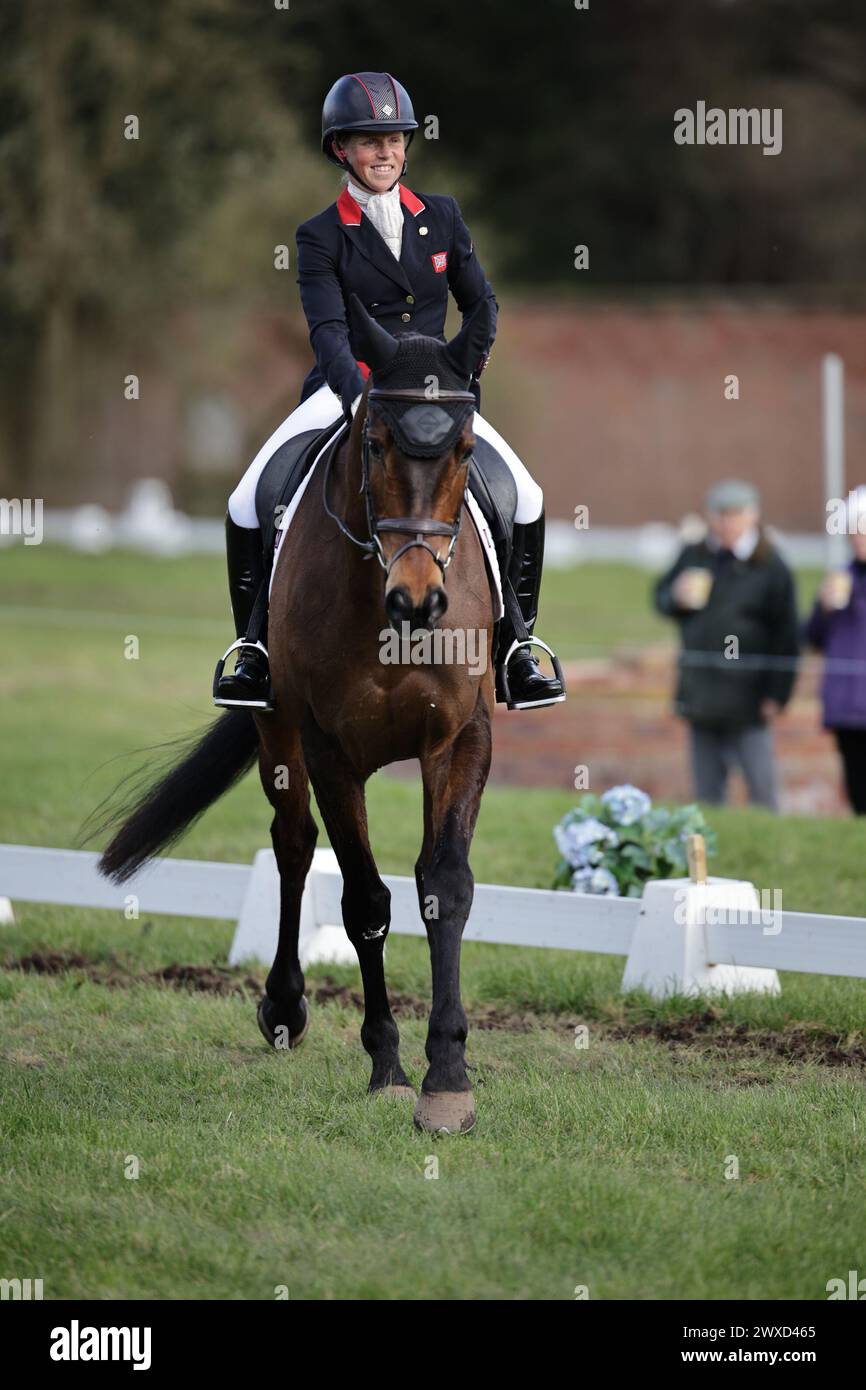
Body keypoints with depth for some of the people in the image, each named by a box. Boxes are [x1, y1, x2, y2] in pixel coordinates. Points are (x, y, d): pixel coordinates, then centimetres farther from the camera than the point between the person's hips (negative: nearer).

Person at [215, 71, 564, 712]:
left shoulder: (442, 217, 6)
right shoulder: (321, 237, -4)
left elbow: (482, 307, 13)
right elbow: (328, 332, -16)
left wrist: (463, 373, -5)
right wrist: (362, 398, -33)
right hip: (346, 391, -2)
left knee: (527, 501, -14)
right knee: (247, 507, -18)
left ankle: (515, 649, 2)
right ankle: (256, 652, -1)